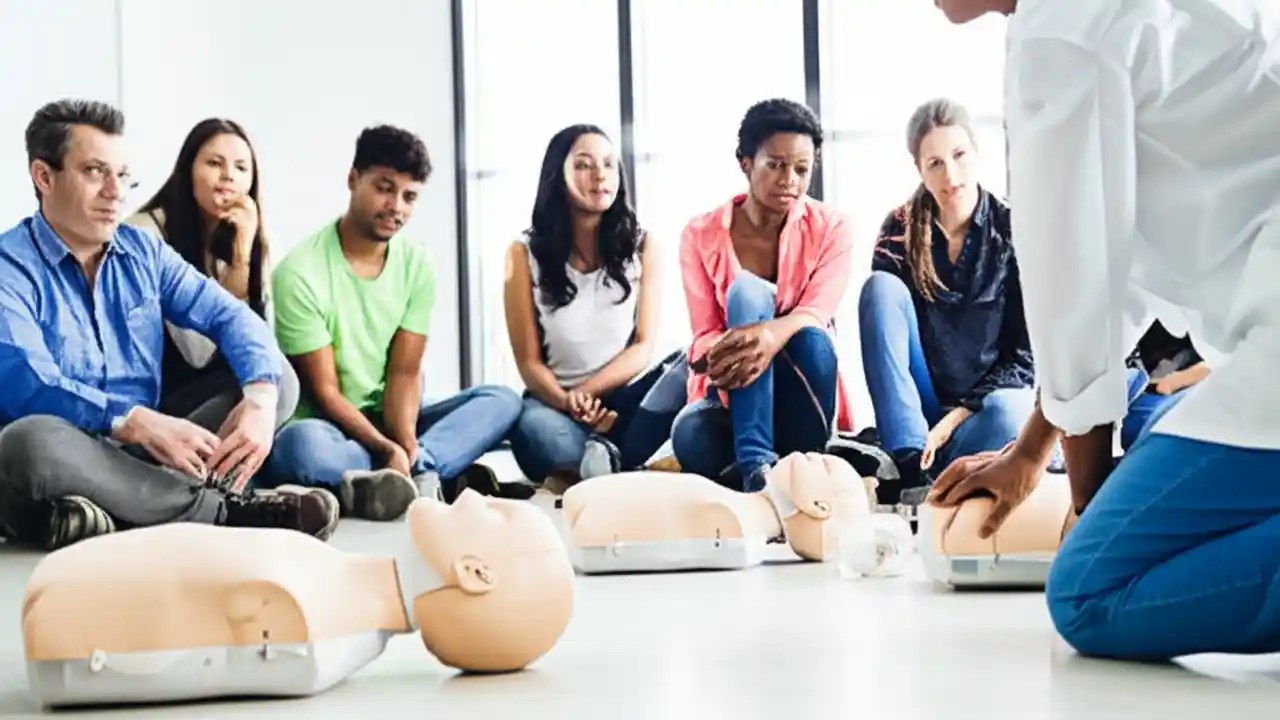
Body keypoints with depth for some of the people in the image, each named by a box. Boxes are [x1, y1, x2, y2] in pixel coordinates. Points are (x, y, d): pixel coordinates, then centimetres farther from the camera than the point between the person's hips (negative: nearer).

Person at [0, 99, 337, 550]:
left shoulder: (142, 251, 11)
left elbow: (229, 316, 0)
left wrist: (260, 396, -22)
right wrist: (140, 424, -36)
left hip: (142, 459, 6)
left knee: (278, 380, -3)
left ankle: (120, 516, -25)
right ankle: (224, 509, -25)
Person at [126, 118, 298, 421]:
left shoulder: (249, 239, 4)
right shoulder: (146, 232, -14)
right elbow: (199, 353, -19)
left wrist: (243, 252, -16)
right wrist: (239, 259, -18)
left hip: (210, 390, 6)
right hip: (148, 398, -6)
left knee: (275, 377, -28)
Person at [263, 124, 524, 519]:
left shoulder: (417, 264, 0)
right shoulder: (301, 271, -16)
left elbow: (405, 373, -4)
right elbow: (324, 391, -16)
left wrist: (405, 445, -24)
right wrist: (390, 450, -29)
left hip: (387, 423, 6)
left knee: (503, 400, -12)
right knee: (302, 444, -41)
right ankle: (438, 476, -29)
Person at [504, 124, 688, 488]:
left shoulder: (641, 245, 5)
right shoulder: (525, 254, 0)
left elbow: (643, 347, 1)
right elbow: (529, 362, -2)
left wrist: (587, 389, -17)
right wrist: (568, 401, -24)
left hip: (627, 397, 3)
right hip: (559, 404, -2)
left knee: (692, 363, -29)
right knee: (533, 427, -38)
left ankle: (607, 461, -35)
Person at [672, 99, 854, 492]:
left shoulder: (830, 227, -3)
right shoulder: (702, 235, -3)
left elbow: (817, 312, -20)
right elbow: (705, 336, -9)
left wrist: (773, 335, -46)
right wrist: (723, 356, -37)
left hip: (799, 396, 0)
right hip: (733, 395, 0)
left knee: (813, 340, -36)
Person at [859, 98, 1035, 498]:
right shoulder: (900, 230, 1)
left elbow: (1027, 353, -5)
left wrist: (955, 417, -15)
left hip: (987, 401, -3)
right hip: (915, 407, 3)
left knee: (1006, 413, -38)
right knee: (880, 286, -22)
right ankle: (910, 466, -31)